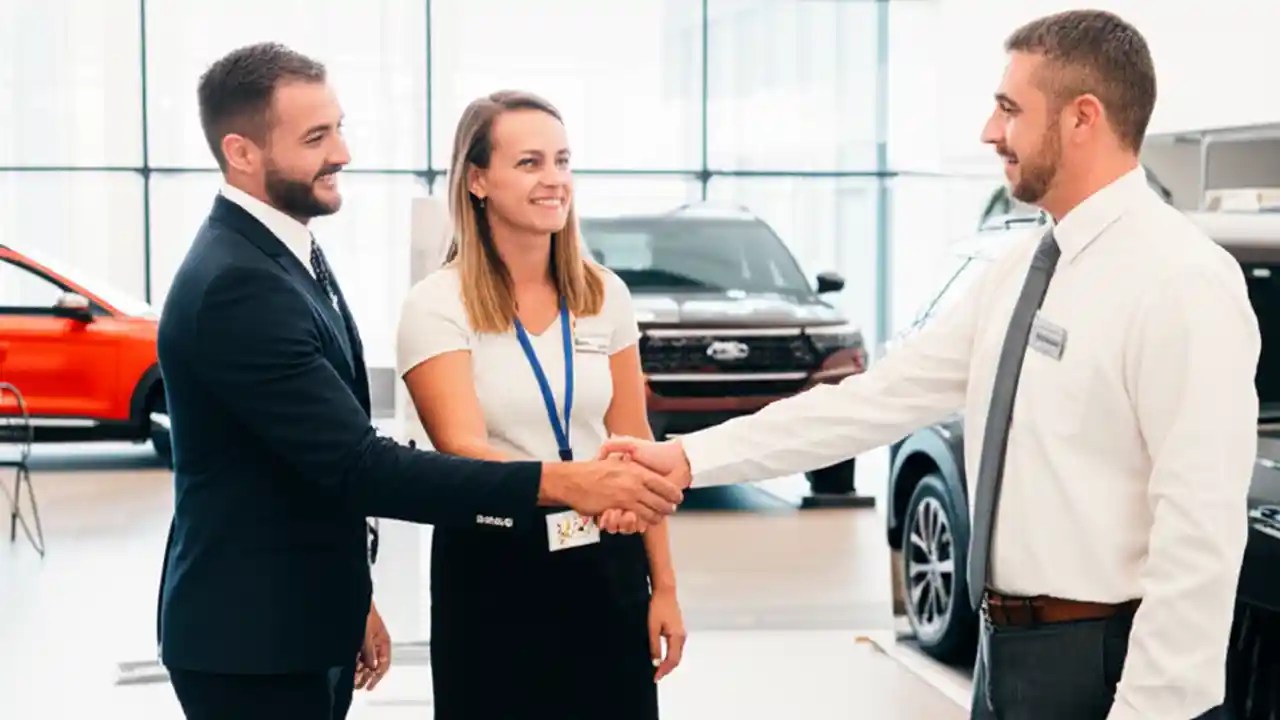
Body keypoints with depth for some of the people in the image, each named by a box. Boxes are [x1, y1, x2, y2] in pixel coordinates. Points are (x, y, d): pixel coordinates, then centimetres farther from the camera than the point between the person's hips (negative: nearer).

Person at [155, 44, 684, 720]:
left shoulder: (279, 254, 9)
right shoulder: (237, 286, -23)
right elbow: (358, 467, -28)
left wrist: (351, 599, 19)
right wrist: (558, 483, -31)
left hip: (304, 621, 9)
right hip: (251, 636, -9)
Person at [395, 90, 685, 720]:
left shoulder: (605, 295, 3)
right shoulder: (437, 306, -10)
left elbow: (635, 448, 7)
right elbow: (464, 451, -21)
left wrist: (663, 585, 6)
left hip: (606, 566, 3)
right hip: (493, 574, -3)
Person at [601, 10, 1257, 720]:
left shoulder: (1183, 281, -17)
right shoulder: (1020, 270, 9)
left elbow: (1200, 527, -21)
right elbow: (885, 396, 7)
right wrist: (689, 457, 3)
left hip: (1102, 661, -8)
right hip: (1008, 648, 8)